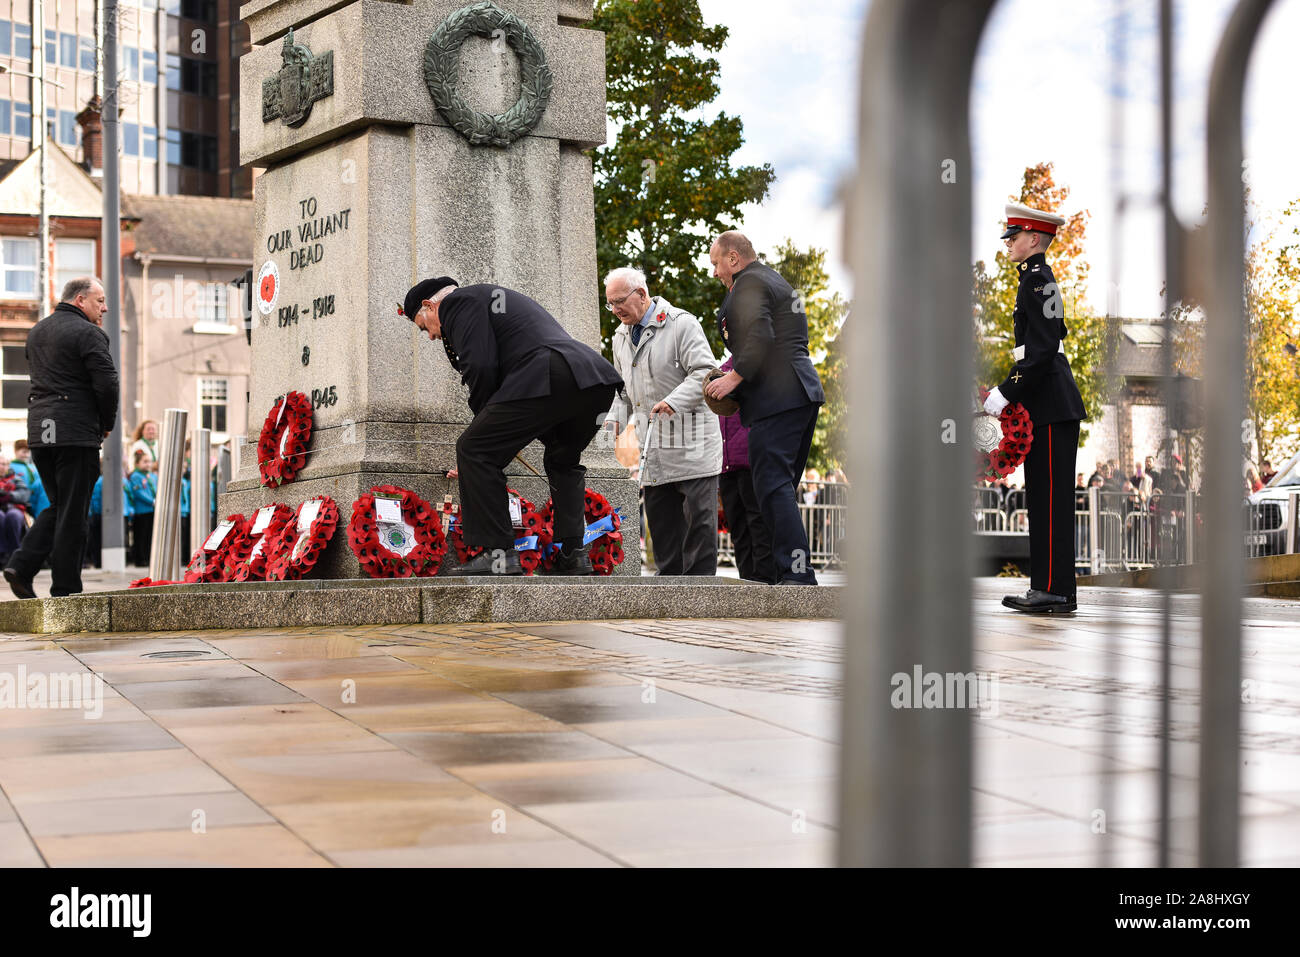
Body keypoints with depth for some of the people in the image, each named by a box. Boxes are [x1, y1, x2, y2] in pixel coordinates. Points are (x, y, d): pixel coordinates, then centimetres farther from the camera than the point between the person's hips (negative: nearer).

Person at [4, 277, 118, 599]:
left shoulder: (36, 331, 17)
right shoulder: (88, 333, -9)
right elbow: (107, 384, -14)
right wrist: (106, 424, 0)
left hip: (39, 428, 7)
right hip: (75, 433, -7)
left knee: (57, 506, 18)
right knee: (72, 513, -2)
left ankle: (22, 565, 1)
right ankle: (65, 590, 0)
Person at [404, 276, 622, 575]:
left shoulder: (458, 301, 10)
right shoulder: (499, 298, 39)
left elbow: (480, 368, -3)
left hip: (546, 379, -9)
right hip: (599, 379, 9)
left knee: (473, 451, 4)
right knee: (563, 460, 31)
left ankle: (498, 554, 1)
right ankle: (573, 553, 22)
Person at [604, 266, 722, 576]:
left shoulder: (682, 324, -6)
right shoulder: (621, 337, 17)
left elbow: (705, 372, -15)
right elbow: (622, 390, 25)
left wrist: (673, 402, -28)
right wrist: (615, 420, 6)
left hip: (691, 442, -7)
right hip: (653, 450, 7)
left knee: (699, 516, -8)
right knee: (660, 521, 6)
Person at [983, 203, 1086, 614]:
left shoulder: (1038, 281, -13)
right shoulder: (1035, 279, 19)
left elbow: (1044, 350, -21)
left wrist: (1005, 392, -19)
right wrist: (1008, 391, 18)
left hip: (1052, 408, -10)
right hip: (1044, 405, 10)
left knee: (1052, 499, -8)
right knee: (1042, 498, 11)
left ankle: (1055, 591, -6)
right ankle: (1047, 588, 15)